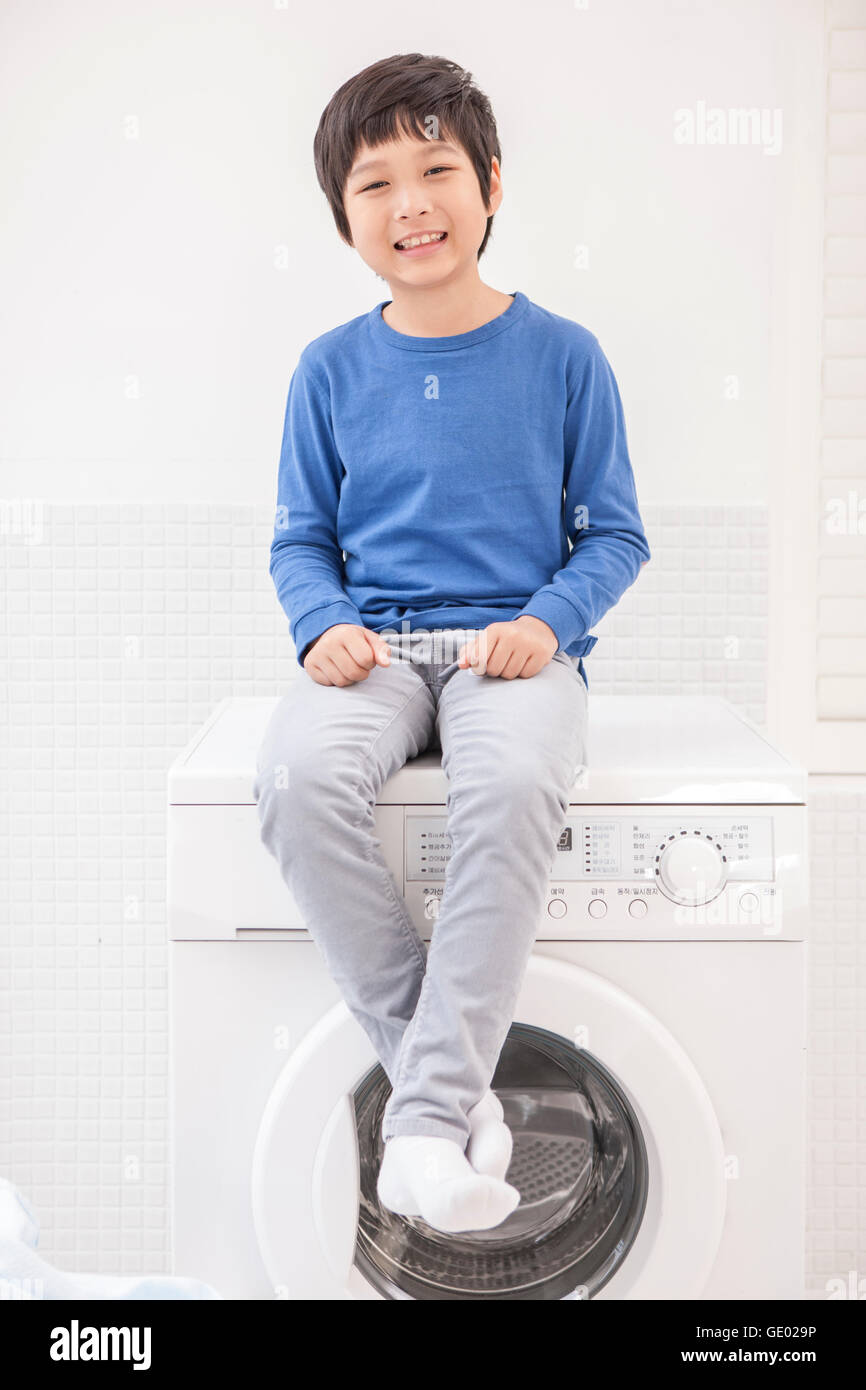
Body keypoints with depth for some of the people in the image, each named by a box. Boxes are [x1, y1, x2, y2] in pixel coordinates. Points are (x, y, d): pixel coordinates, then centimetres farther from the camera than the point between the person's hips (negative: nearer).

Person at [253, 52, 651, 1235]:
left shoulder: (562, 355, 6)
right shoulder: (333, 368, 11)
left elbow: (615, 535, 8)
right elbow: (300, 538, 14)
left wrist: (548, 620, -12)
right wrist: (324, 623, -7)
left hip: (515, 643, -2)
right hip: (373, 646, 2)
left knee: (514, 782, -37)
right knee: (296, 775, -32)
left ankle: (429, 1114, -27)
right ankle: (435, 1063, -18)